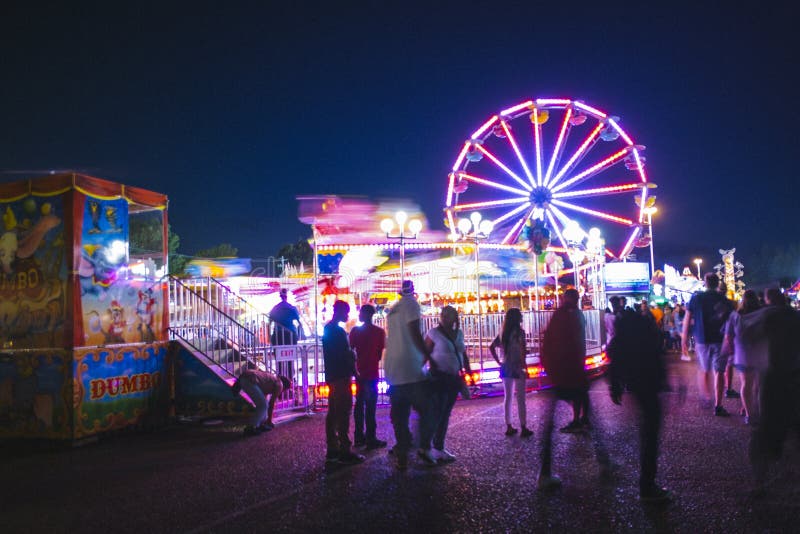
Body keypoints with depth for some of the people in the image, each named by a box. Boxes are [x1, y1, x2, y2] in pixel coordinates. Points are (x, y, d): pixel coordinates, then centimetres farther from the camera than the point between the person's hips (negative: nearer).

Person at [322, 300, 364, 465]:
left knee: (333, 412, 11)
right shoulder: (338, 331, -14)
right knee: (343, 414, -9)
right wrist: (353, 368, -4)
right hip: (341, 376, -10)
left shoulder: (328, 329, 16)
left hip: (332, 376, 10)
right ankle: (344, 451, -9)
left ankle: (332, 449, 15)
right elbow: (345, 355, -16)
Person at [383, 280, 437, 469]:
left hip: (392, 369, 7)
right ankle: (425, 447, -7)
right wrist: (428, 356, -7)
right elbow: (415, 334, -14)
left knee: (399, 414, 7)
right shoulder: (411, 303, -4)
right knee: (428, 410, 2)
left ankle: (402, 455, 5)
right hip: (411, 368, -7)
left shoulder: (392, 310, 19)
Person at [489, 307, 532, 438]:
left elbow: (491, 347, 11)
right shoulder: (519, 331, -11)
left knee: (507, 397, 12)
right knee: (520, 399, 0)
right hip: (517, 368, -6)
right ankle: (523, 428, 3)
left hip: (505, 368, 6)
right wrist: (524, 365, -15)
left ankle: (509, 427, 16)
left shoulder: (503, 333, 8)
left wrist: (499, 362, 11)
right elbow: (522, 349, -21)